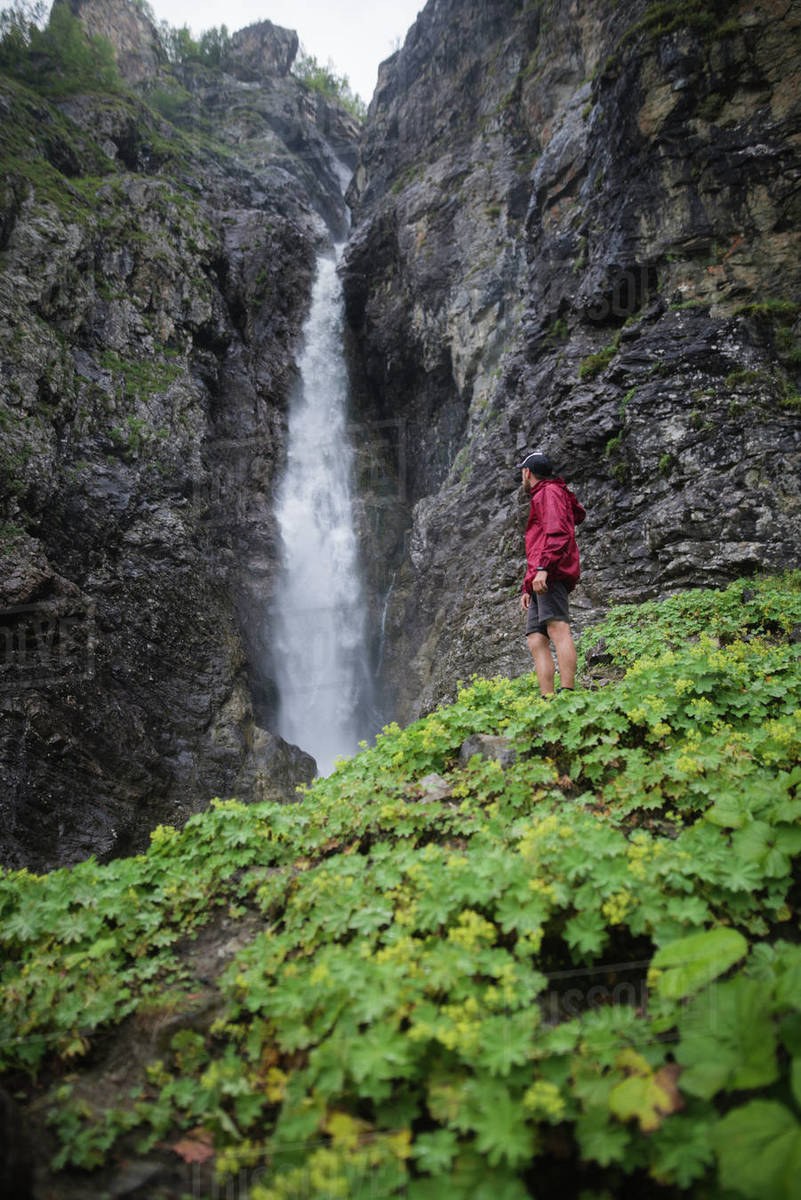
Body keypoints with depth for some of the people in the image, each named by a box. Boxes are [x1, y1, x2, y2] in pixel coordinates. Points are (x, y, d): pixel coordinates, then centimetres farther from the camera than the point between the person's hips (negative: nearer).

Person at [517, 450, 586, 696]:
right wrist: (527, 588, 31)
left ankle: (566, 693, -32)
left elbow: (558, 533, -13)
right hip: (541, 582, 10)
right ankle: (547, 700, -12)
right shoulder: (542, 497, 36)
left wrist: (542, 568, -24)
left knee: (558, 629, -21)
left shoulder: (549, 492, 6)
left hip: (553, 575, -10)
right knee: (536, 640, -3)